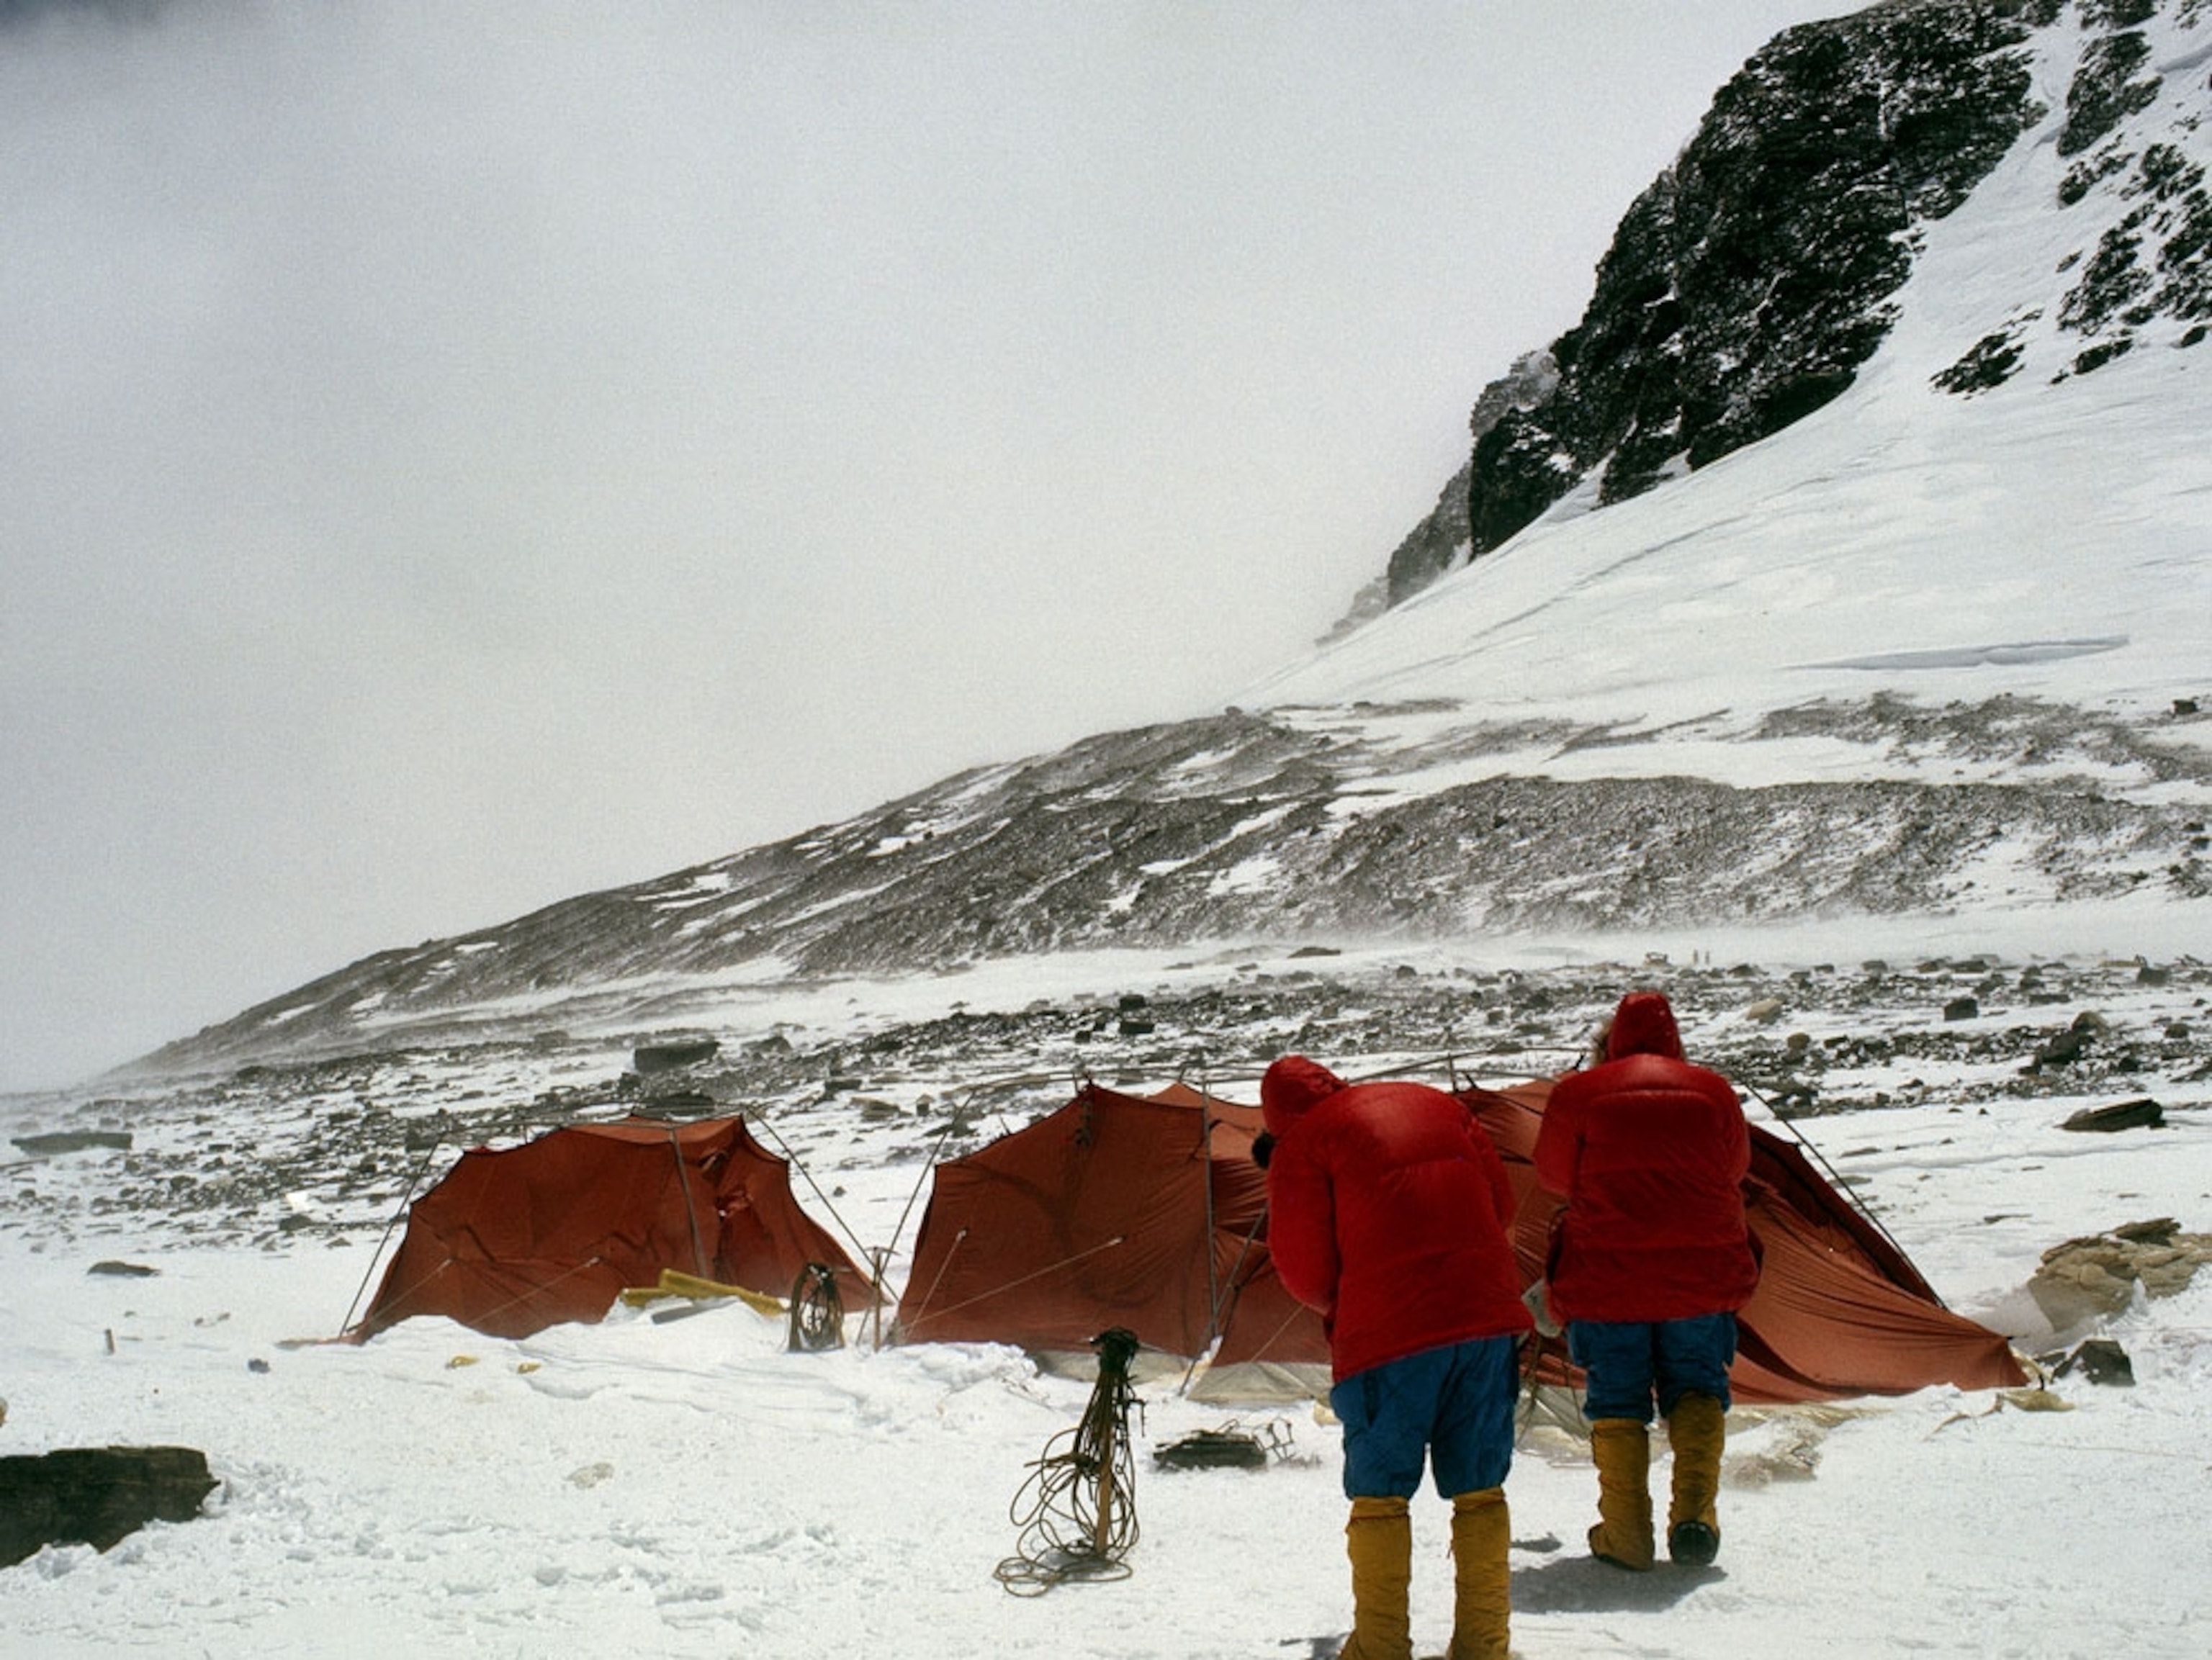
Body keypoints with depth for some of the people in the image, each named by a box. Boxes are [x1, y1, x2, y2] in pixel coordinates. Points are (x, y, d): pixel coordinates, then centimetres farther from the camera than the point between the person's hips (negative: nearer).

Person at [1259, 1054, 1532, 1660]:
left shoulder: (1302, 1143, 3)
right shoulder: (1436, 1104, 17)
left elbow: (1305, 1268, 0)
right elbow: (1500, 1201, 18)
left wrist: (1340, 1311, 20)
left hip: (1388, 1336, -4)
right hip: (1488, 1315, 5)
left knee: (1380, 1495, 7)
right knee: (1479, 1490, 12)